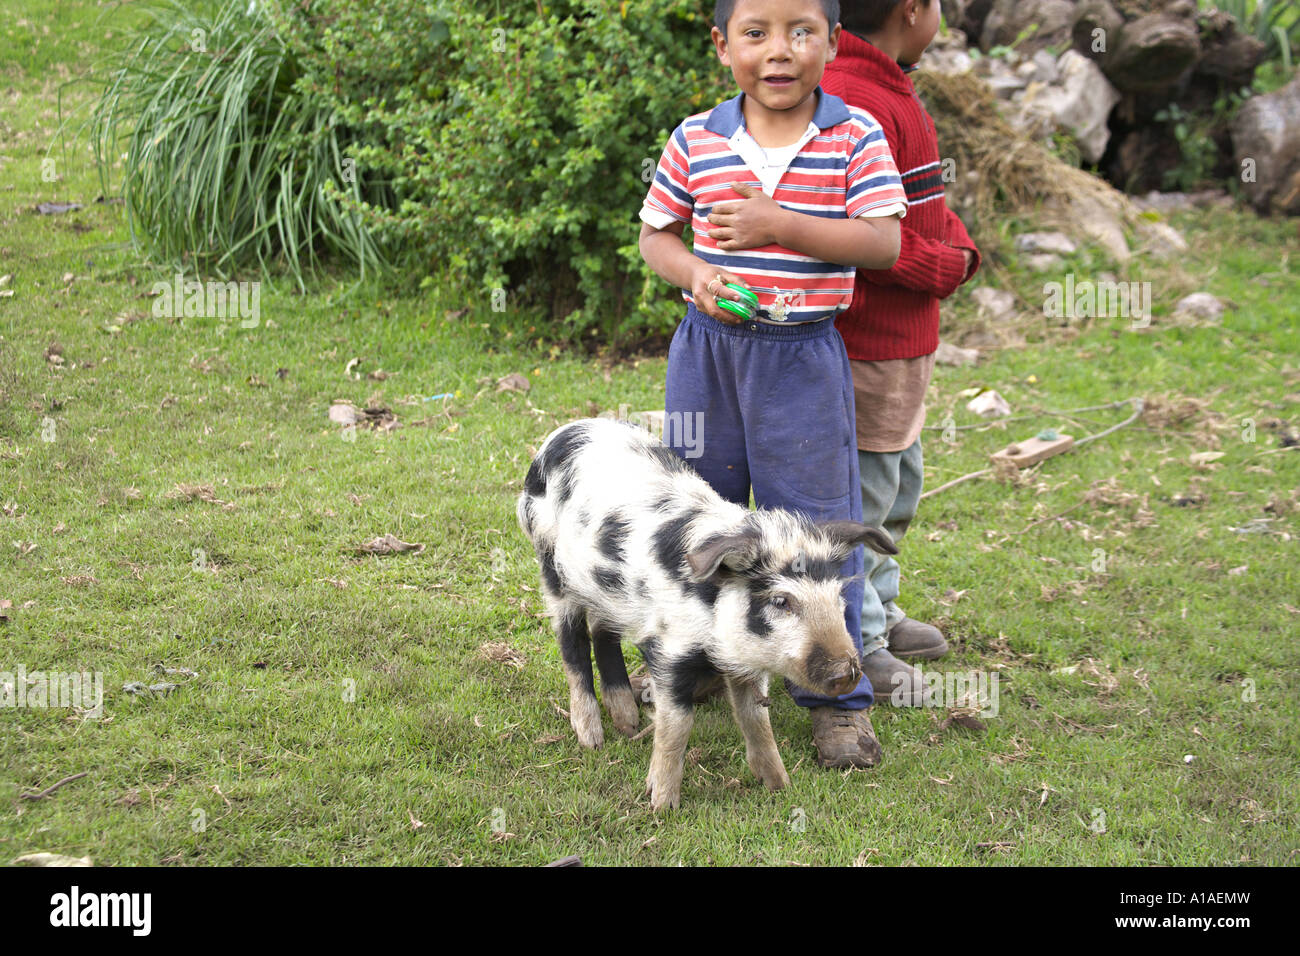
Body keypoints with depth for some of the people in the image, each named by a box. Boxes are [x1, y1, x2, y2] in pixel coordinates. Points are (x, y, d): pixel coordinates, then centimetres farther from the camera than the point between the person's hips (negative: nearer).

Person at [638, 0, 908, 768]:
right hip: (710, 348, 3)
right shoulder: (696, 141, 1)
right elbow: (656, 234, 10)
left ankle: (837, 694, 12)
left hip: (805, 357, -3)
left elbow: (883, 244, -12)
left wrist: (781, 226, -21)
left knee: (818, 524, 1)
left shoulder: (856, 137, -6)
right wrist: (694, 274, -11)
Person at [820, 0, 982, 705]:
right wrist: (942, 270, -15)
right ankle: (857, 644, 11)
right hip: (870, 342, -11)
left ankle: (878, 608, 37)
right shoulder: (851, 103, -22)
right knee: (864, 493, 0)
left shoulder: (892, 92, 13)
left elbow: (927, 205, 19)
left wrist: (960, 248, -1)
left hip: (907, 340, 11)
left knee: (899, 482, 22)